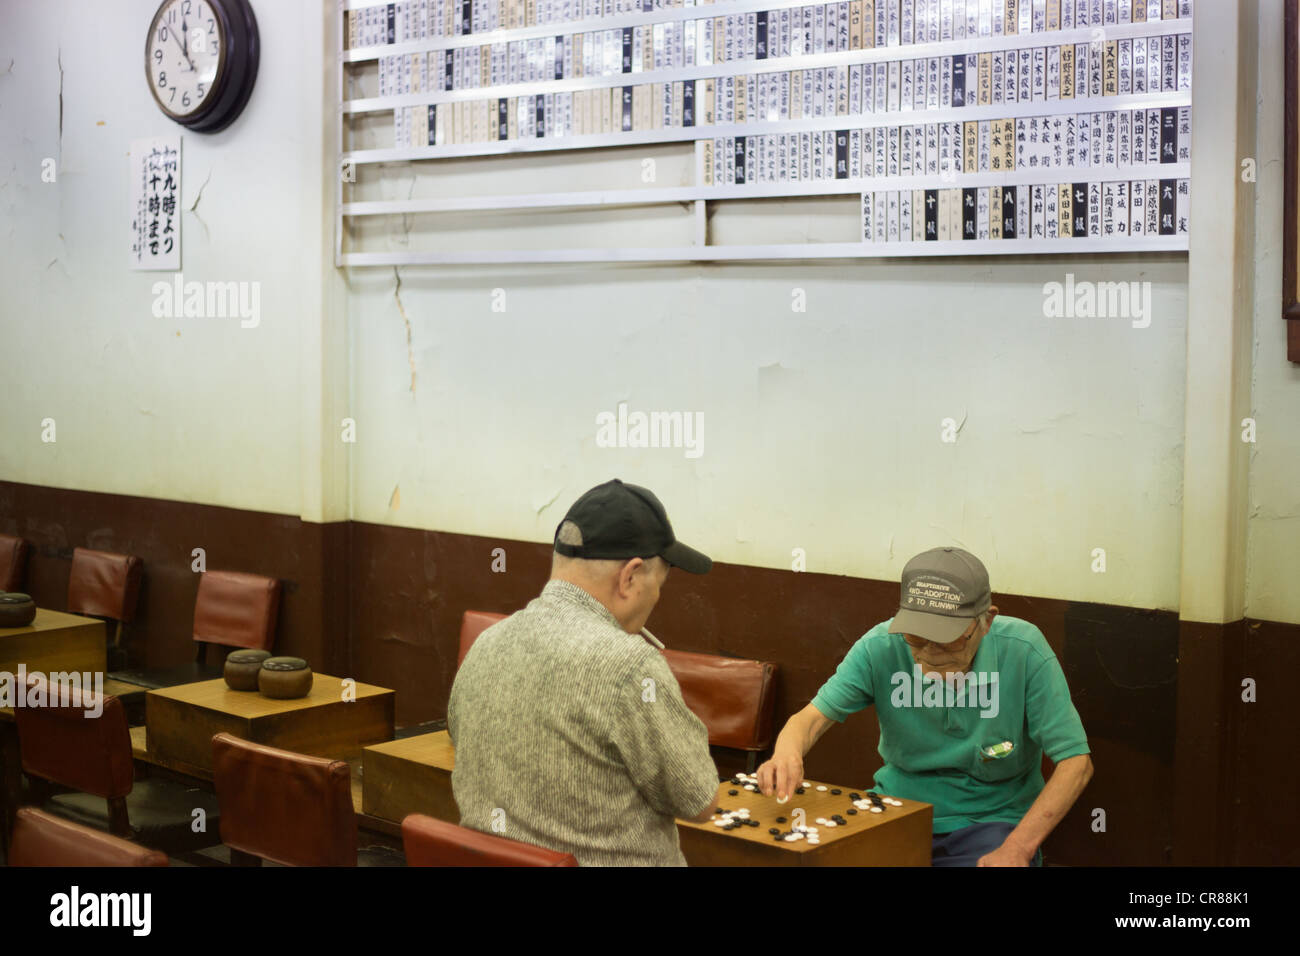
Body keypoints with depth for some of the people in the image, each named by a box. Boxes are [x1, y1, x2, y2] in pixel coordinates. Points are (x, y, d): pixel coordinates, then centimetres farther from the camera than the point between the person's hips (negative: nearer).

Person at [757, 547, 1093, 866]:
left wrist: (1017, 850, -25)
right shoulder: (880, 647, -15)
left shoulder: (1023, 650, -20)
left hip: (990, 819, -1)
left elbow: (1075, 761, -16)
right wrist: (787, 755, -39)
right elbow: (813, 717, -14)